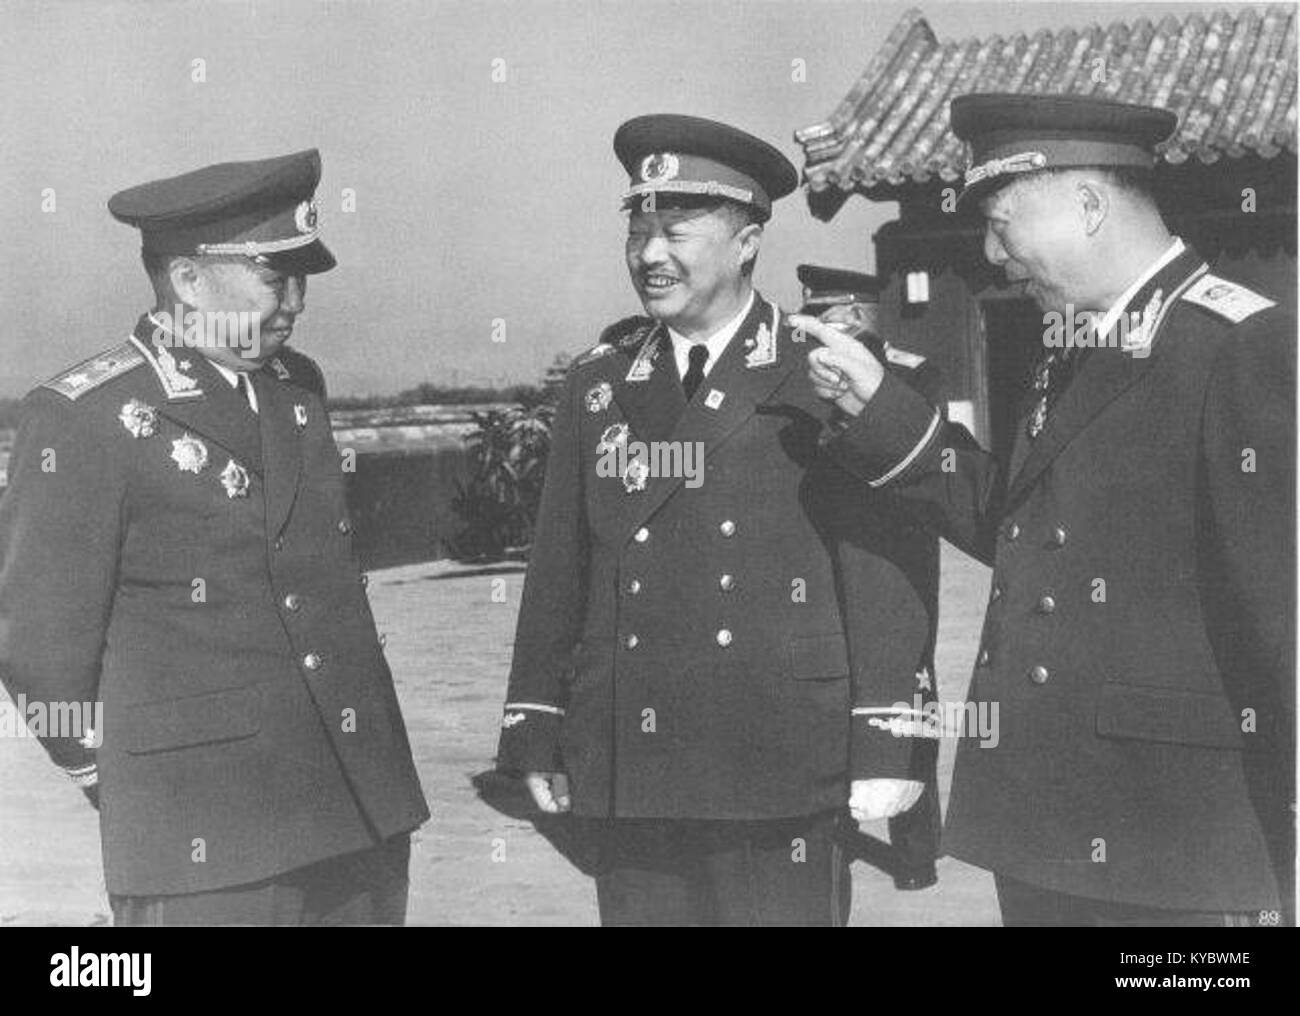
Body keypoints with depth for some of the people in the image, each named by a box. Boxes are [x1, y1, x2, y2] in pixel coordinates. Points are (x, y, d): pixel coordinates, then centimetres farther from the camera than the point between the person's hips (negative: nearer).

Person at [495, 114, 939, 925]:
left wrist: (886, 749, -9)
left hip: (779, 778, -3)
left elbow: (889, 569, -5)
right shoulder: (599, 385, 9)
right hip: (628, 779, 4)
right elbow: (558, 571, 10)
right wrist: (536, 736, 8)